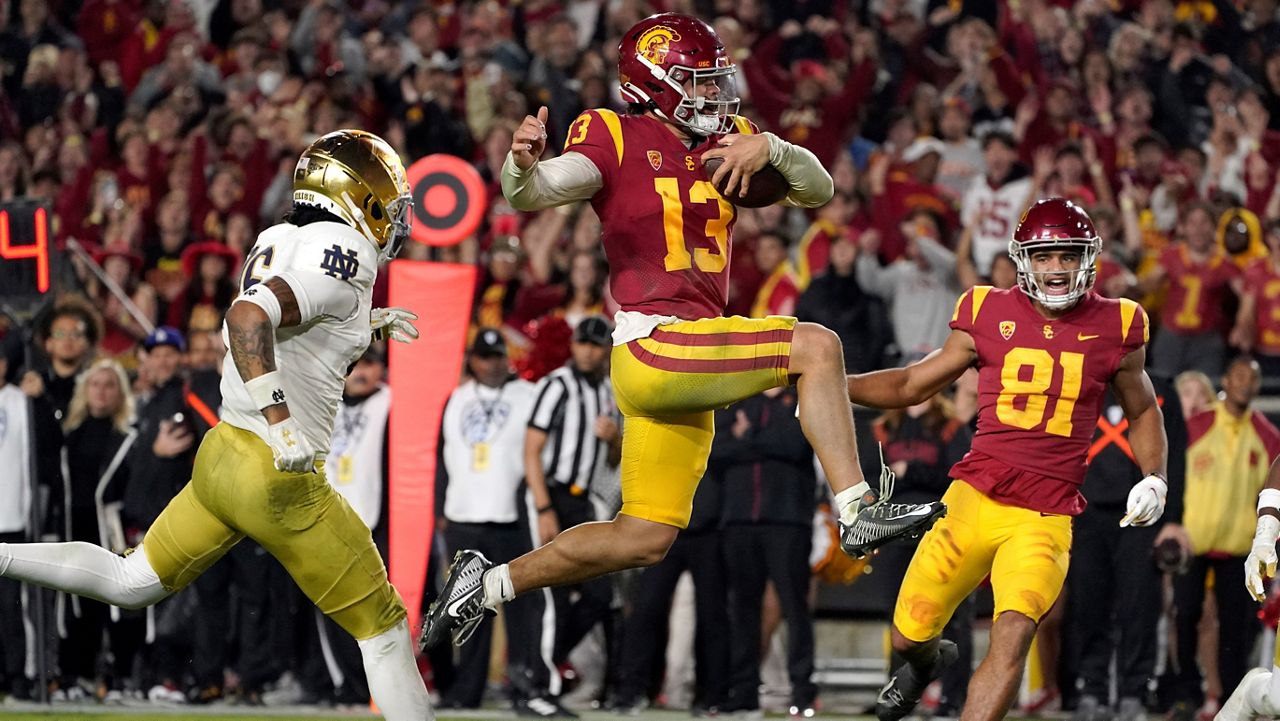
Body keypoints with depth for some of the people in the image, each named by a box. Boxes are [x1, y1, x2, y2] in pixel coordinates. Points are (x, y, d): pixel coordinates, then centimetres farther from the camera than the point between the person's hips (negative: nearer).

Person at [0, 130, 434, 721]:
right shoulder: (343, 255, -16)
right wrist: (282, 422, -34)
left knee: (131, 583, 20)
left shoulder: (278, 241, 9)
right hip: (277, 479, -8)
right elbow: (249, 318, -30)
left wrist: (365, 324, 24)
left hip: (222, 453, 8)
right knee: (384, 630, 3)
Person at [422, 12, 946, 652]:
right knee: (815, 347, -18)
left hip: (690, 363, 8)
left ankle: (489, 584, 24)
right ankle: (859, 513, -17)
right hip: (653, 344, -8)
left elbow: (817, 191, 10)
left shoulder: (725, 142, 14)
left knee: (644, 539, 12)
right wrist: (522, 164, -42)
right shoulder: (615, 139, -6)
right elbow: (531, 194, -19)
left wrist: (770, 148, -9)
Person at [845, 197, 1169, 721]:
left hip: (1045, 517, -1)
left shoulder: (1115, 329, 4)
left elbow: (1142, 411, 20)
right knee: (909, 635, 7)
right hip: (975, 499, 1)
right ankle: (928, 661, 45)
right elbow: (912, 386, 13)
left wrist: (1155, 479, 3)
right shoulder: (989, 315, 4)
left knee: (1013, 635, -23)